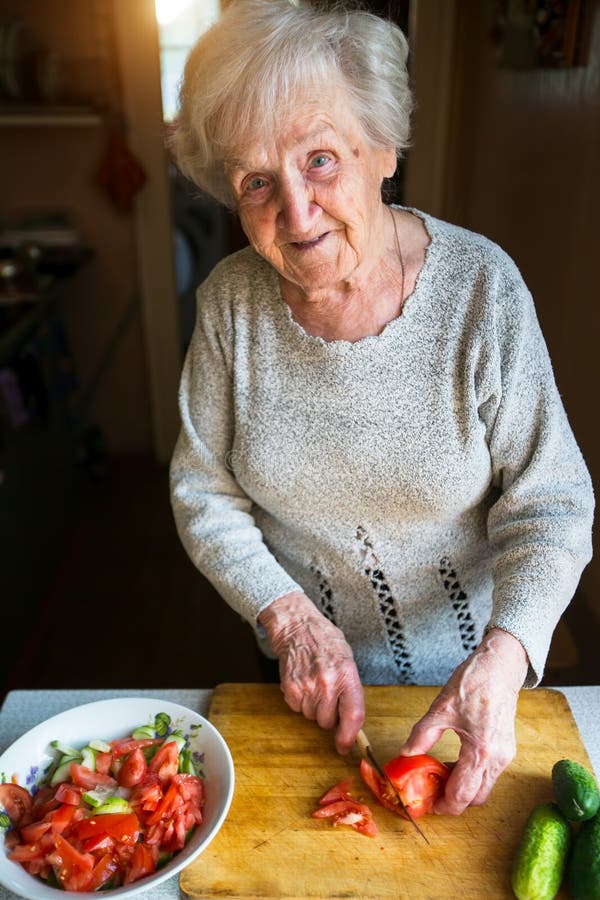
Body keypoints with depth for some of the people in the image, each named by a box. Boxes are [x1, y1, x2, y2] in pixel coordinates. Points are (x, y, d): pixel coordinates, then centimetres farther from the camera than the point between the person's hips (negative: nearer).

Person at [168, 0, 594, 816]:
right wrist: (291, 619, -19)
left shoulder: (481, 287, -22)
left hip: (458, 650, -1)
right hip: (303, 656, 2)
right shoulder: (230, 300, -16)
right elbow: (203, 495, -9)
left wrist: (501, 659, -32)